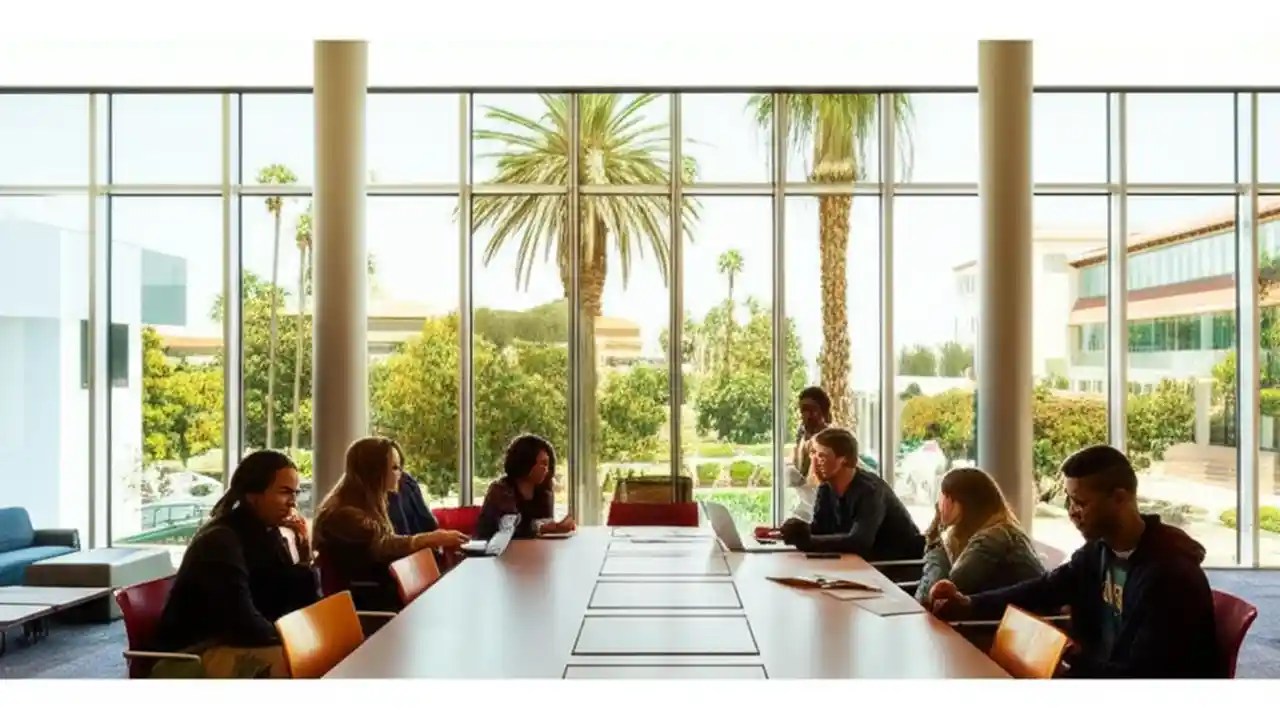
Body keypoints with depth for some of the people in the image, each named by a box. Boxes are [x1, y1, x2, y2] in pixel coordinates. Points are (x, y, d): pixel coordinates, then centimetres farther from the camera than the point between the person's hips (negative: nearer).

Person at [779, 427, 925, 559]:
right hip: (870, 563, 7)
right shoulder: (826, 489, -2)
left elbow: (858, 542, -38)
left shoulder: (870, 489, -26)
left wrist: (807, 541, -41)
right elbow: (818, 530, -6)